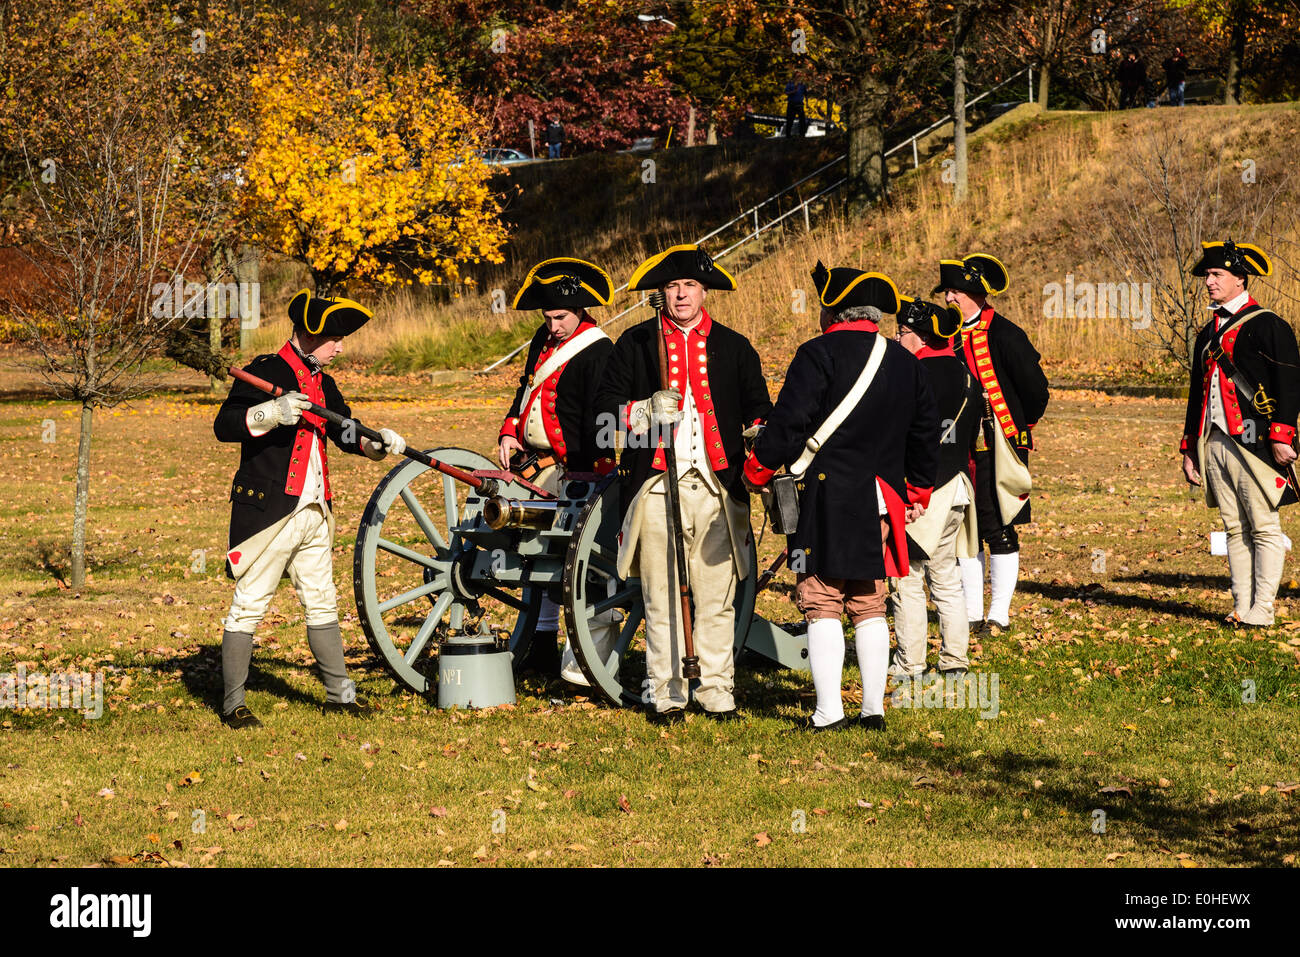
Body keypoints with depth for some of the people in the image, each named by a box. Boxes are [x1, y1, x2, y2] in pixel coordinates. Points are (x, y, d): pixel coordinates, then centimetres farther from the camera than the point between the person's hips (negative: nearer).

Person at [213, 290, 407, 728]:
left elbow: (345, 431, 21)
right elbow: (224, 425, -19)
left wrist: (378, 440, 1)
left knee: (322, 604, 14)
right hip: (267, 508, -8)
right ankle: (232, 702, 0)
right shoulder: (264, 373, -9)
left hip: (314, 511, 8)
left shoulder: (322, 384, 16)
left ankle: (340, 692, 22)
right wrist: (273, 412, -34)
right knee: (249, 605, -4)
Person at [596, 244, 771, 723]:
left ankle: (717, 691, 8)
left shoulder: (734, 347, 13)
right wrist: (647, 410, -13)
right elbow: (606, 404, 6)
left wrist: (759, 433, -8)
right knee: (662, 597, 0)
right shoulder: (635, 344, 9)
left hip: (716, 486, 1)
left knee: (717, 596, 1)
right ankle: (667, 694, 6)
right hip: (656, 486, -1)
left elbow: (757, 405, 15)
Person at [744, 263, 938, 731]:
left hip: (827, 499, -6)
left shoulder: (819, 354, -9)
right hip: (881, 498, 6)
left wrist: (757, 471, 0)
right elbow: (925, 433, 19)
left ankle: (828, 709, -7)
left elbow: (789, 421, -13)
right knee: (869, 605, 12)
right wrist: (917, 492, 29)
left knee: (822, 604, -3)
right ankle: (874, 707, 9)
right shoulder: (904, 362, 12)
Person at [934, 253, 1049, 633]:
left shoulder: (1003, 335, -10)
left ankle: (1000, 615, 4)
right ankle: (971, 614, 15)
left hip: (997, 449, -6)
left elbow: (1036, 389, -7)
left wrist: (1020, 428, 5)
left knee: (1000, 531, -1)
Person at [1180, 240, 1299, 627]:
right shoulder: (1209, 333, 19)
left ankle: (1261, 609, -3)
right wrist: (1190, 448, 19)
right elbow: (1198, 393, 23)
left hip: (1254, 443, -7)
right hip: (1215, 442, 7)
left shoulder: (1267, 325, -4)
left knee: (1264, 528, -4)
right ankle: (1241, 606, 9)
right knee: (1235, 528, 7)